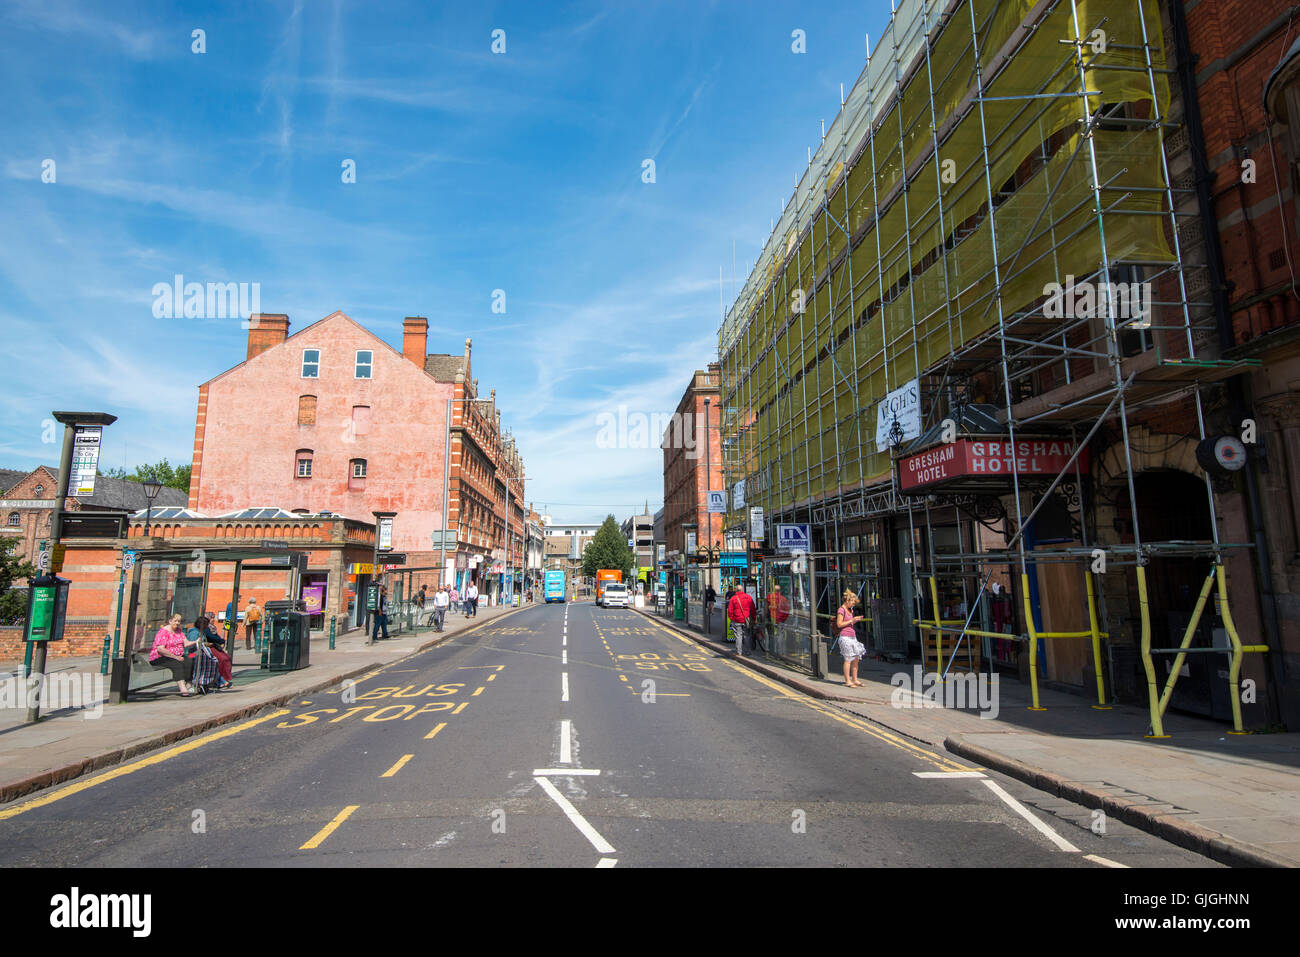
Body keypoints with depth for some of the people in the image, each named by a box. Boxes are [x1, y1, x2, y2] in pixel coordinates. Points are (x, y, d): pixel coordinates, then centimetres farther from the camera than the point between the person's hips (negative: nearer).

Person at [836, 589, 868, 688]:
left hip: (853, 637, 9)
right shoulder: (841, 610, -10)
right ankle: (847, 681, 3)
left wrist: (857, 620, 6)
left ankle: (855, 680, 20)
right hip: (845, 637, -9)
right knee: (848, 659, -5)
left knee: (856, 659, 10)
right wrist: (852, 620, -15)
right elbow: (839, 624, -15)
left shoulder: (850, 610, 16)